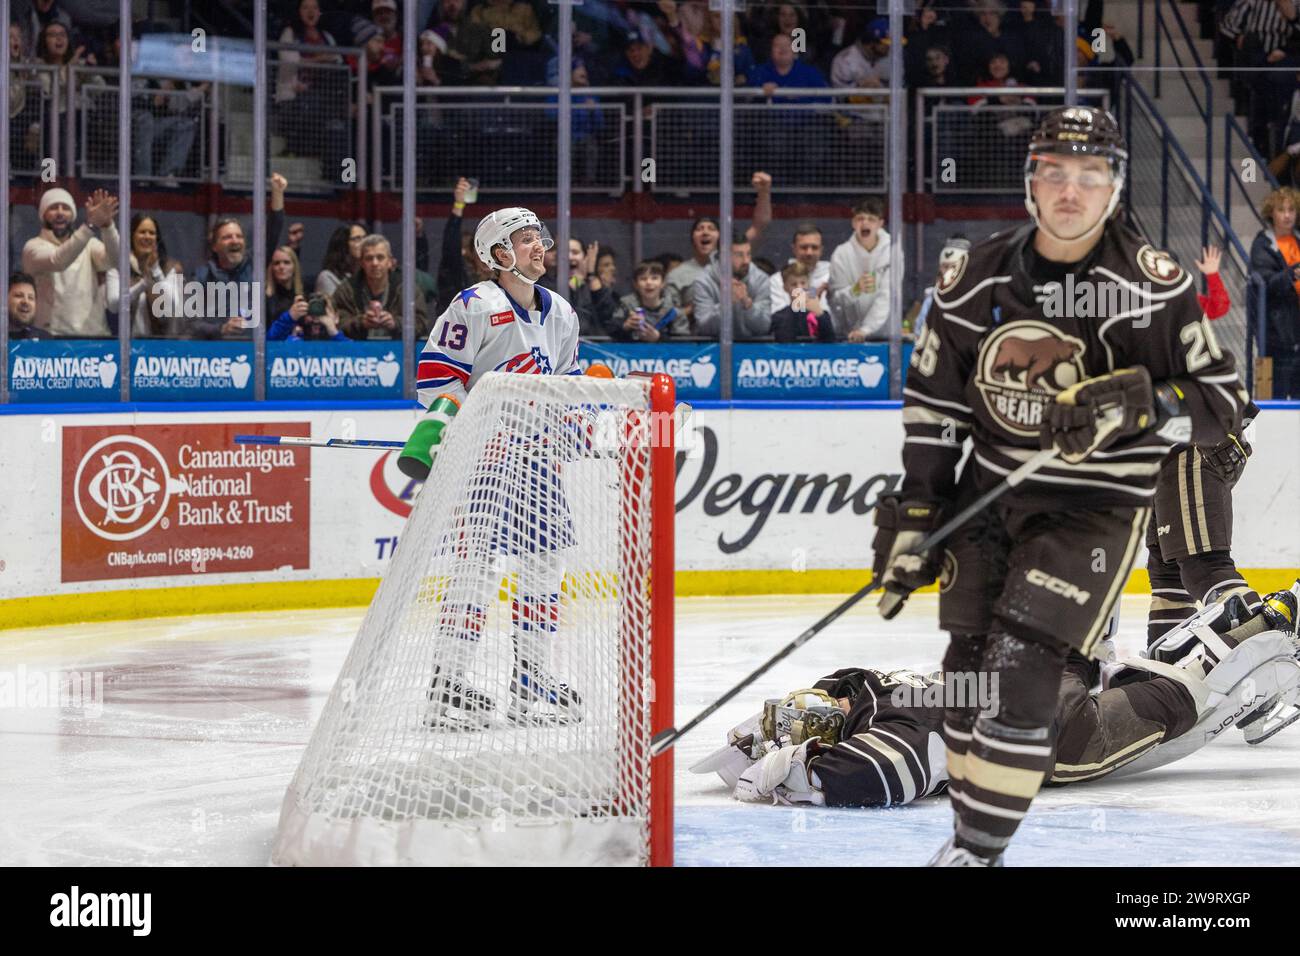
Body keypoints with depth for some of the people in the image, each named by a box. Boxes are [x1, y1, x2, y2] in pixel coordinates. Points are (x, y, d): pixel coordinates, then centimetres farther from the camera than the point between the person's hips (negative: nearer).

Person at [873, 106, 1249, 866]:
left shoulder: (1152, 285, -12)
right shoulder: (975, 278, -1)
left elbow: (1224, 400, -10)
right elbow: (933, 404, 6)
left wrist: (1140, 406, -28)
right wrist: (914, 517, 3)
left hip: (1095, 504, -4)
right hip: (990, 493, 5)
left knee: (1021, 666, -16)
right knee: (968, 668, 7)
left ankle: (982, 850, -7)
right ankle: (970, 831, 24)